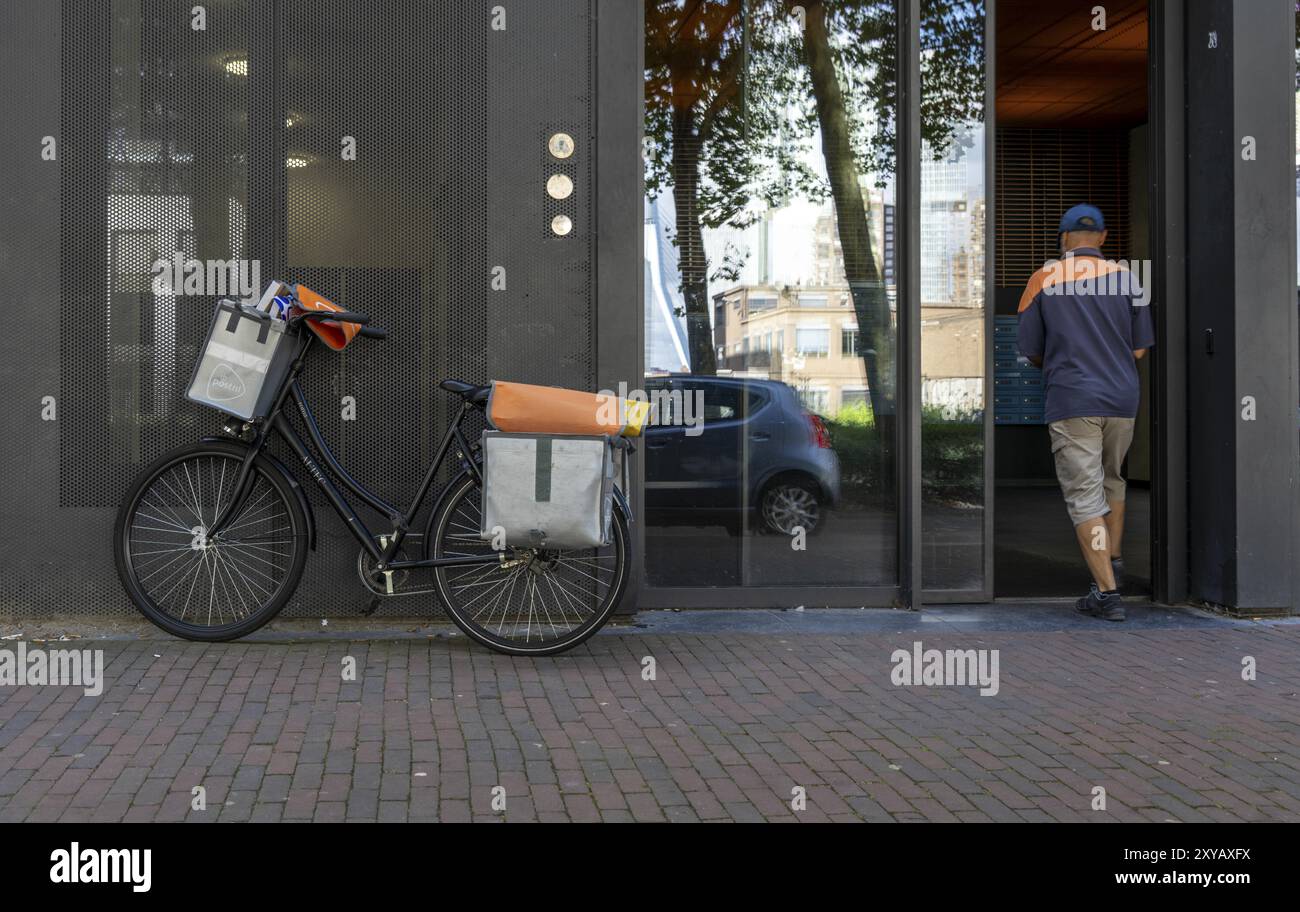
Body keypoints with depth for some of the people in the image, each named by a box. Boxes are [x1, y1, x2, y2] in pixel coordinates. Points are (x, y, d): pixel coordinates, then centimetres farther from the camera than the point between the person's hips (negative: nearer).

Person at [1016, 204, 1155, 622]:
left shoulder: (1043, 280, -1)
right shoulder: (1124, 278, 5)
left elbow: (1031, 351, 4)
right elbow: (1139, 349, 8)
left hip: (1071, 402, -3)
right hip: (1122, 399, 3)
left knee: (1084, 497, -2)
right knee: (1111, 481, 25)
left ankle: (1107, 591, -6)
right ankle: (1113, 562, 33)